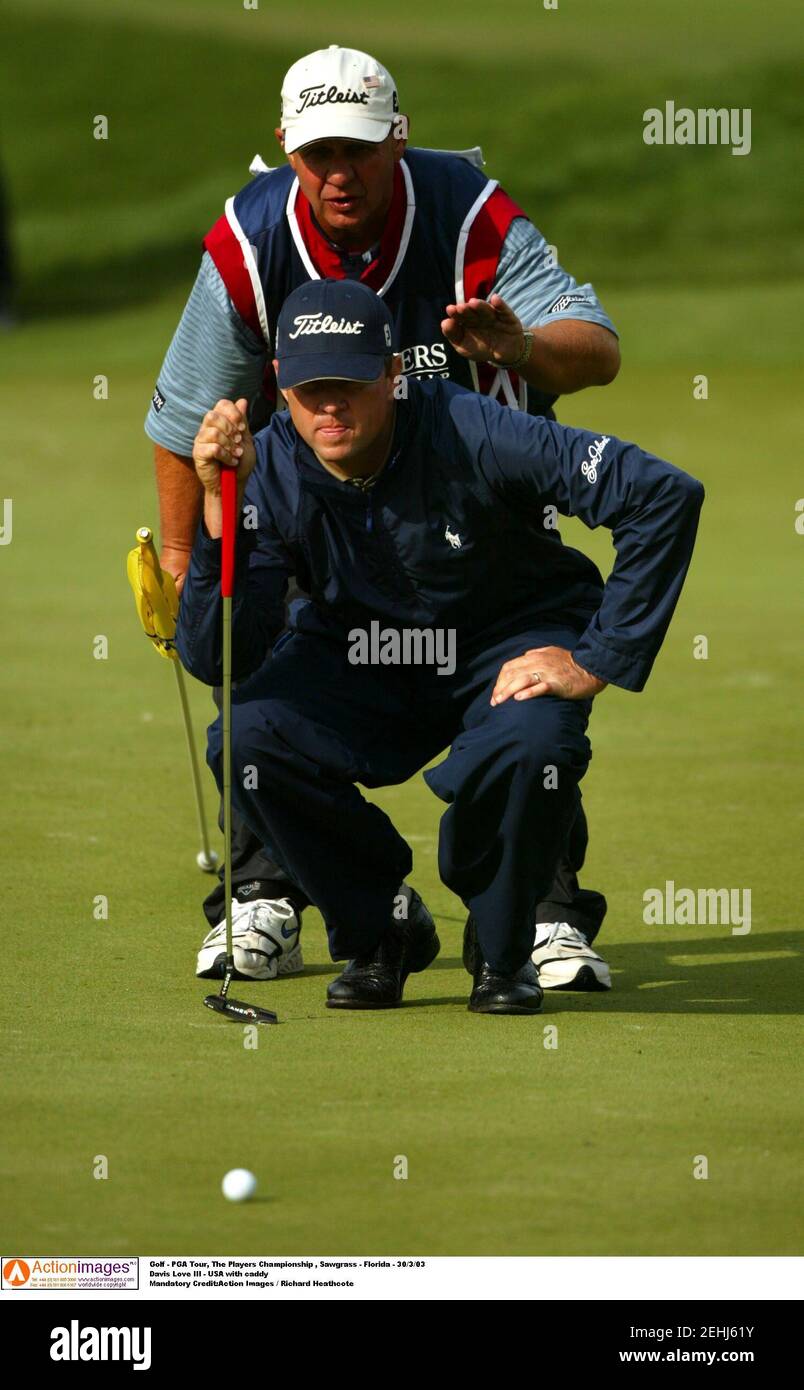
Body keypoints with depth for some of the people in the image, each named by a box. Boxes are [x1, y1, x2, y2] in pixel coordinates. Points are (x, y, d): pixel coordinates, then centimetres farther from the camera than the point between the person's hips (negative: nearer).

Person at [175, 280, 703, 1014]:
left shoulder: (468, 434, -29)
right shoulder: (268, 471, -18)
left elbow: (666, 493, -31)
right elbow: (216, 659, -24)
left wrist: (597, 662, -28)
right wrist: (220, 511, -37)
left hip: (510, 647, -3)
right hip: (359, 655, 3)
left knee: (529, 745, -36)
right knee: (247, 737, -25)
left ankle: (503, 952, -5)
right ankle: (382, 930, 1)